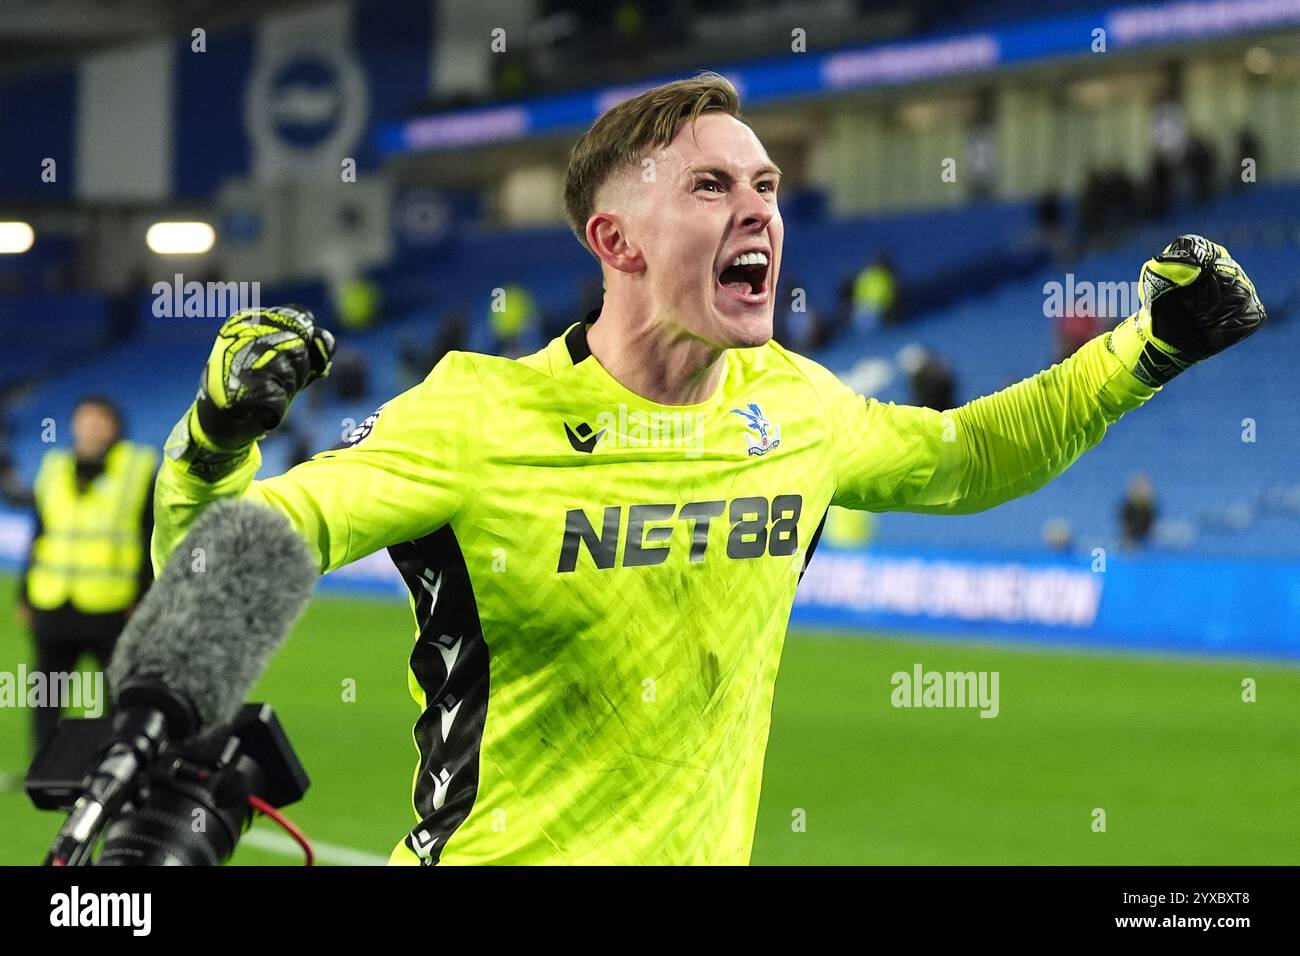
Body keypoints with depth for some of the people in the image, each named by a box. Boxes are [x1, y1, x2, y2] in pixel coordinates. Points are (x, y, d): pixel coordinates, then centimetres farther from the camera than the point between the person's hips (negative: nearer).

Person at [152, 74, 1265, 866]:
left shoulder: (794, 406, 2)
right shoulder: (482, 414, -13)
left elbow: (954, 459, 23)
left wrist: (1150, 350, 17)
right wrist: (217, 447, -34)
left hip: (703, 850, 5)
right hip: (495, 856, -5)